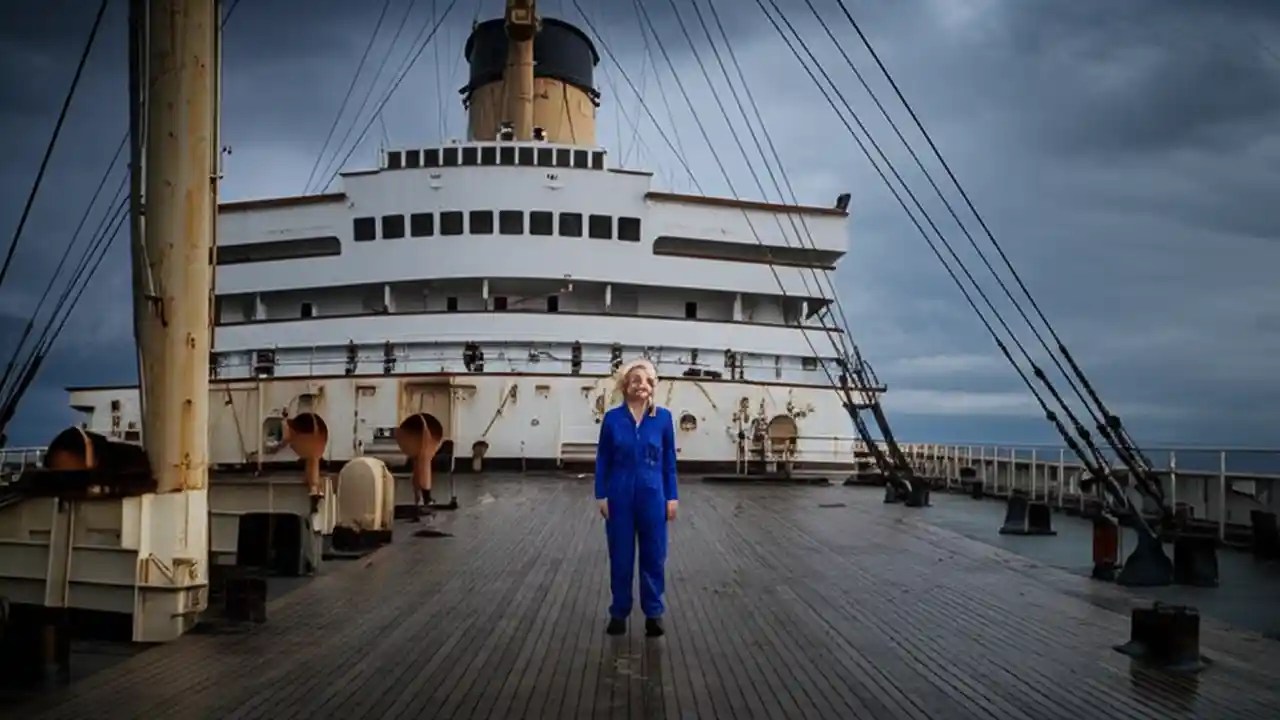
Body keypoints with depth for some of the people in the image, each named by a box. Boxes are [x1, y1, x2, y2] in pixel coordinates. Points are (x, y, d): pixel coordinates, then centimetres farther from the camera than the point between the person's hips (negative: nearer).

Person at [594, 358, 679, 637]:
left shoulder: (663, 417, -2)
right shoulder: (612, 418, -3)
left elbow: (669, 460, 2)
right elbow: (602, 460, 1)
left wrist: (672, 496, 0)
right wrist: (601, 495, -3)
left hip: (653, 496, 0)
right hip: (620, 496, 0)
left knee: (653, 555, 8)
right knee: (621, 556, 9)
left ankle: (654, 613, 22)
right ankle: (619, 612, 23)